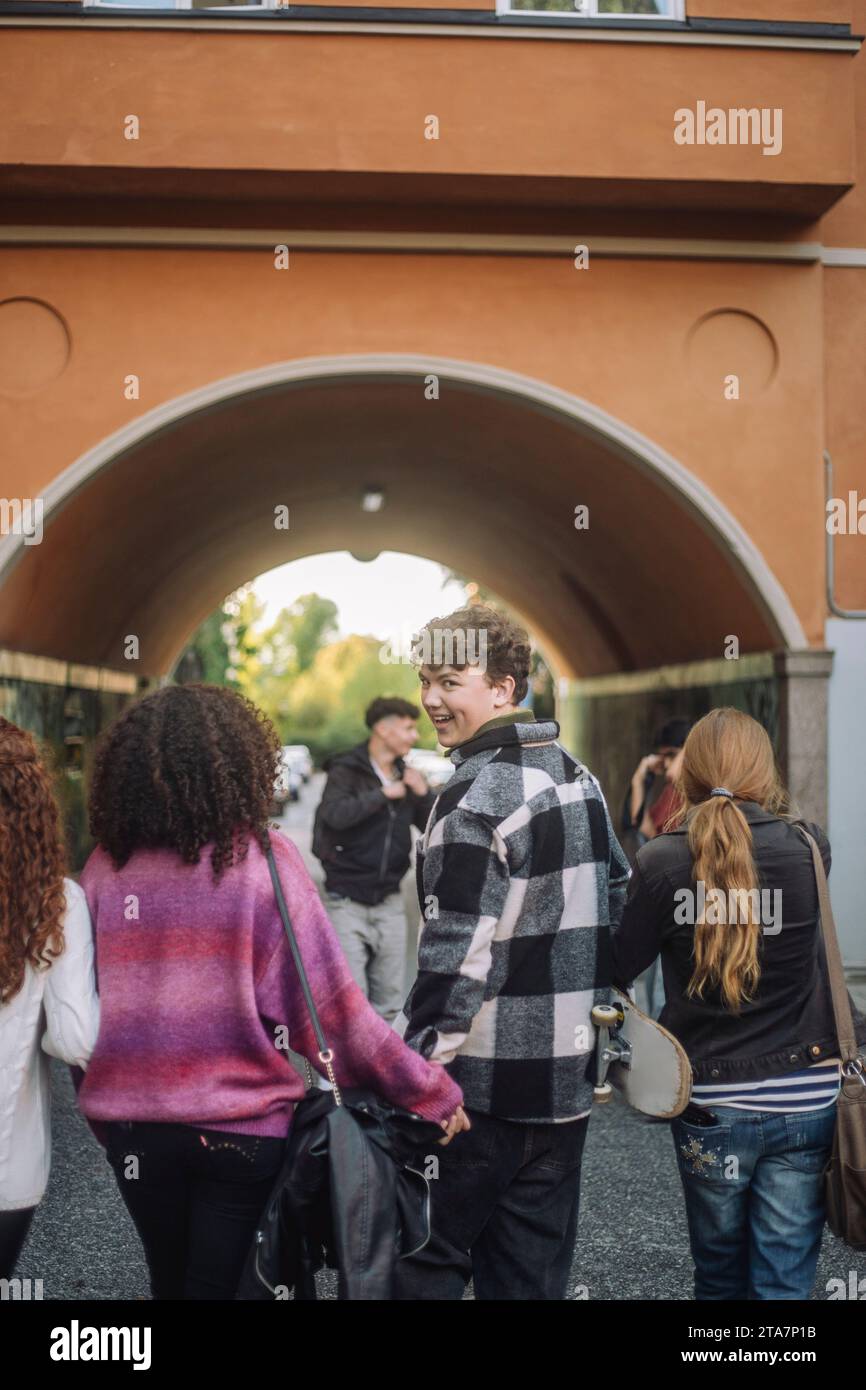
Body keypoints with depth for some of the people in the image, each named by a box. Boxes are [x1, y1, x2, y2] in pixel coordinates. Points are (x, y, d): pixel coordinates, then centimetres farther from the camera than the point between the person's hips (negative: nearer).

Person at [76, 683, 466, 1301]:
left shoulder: (106, 866, -4)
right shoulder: (265, 858, -12)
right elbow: (328, 1004, -13)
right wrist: (432, 1091, -5)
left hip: (134, 1127, 3)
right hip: (243, 1127, -3)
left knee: (170, 1283, 24)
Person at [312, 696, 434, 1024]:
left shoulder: (404, 775, 10)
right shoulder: (346, 771, -7)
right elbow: (335, 813, -27)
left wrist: (423, 793, -6)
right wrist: (383, 794, -20)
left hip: (389, 902, 6)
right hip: (347, 901, -6)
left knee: (390, 999, 7)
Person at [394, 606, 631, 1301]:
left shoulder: (477, 797, -16)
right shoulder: (579, 778, 10)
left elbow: (457, 955, -20)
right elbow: (617, 902, 17)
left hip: (484, 1085, -8)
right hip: (569, 1077, 8)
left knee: (427, 1260, 5)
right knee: (535, 1268, 16)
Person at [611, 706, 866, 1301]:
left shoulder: (664, 861, -13)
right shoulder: (809, 849, -6)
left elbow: (619, 967, -4)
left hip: (712, 1102, -1)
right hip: (808, 1097, 1)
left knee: (720, 1274, 19)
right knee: (785, 1282, 8)